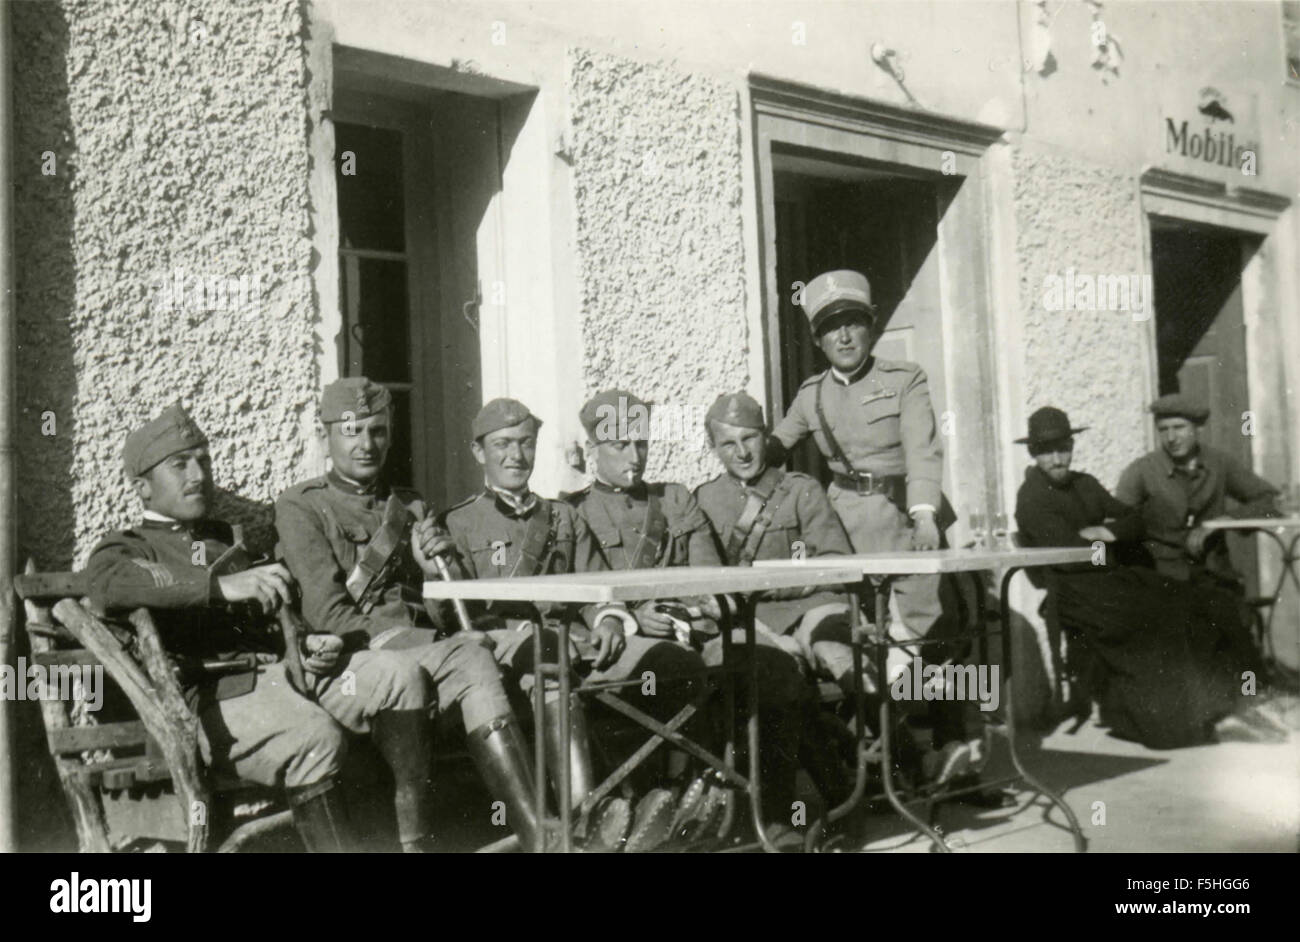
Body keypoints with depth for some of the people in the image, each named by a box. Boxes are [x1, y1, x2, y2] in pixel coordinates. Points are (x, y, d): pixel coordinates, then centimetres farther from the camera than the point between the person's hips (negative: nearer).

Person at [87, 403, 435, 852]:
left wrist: (312, 645, 8)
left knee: (399, 676, -17)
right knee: (316, 735, -34)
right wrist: (223, 585, -27)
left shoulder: (231, 539, 33)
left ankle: (414, 842, -18)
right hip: (210, 695, -6)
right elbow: (110, 585, -15)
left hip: (281, 668, 6)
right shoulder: (125, 547, 11)